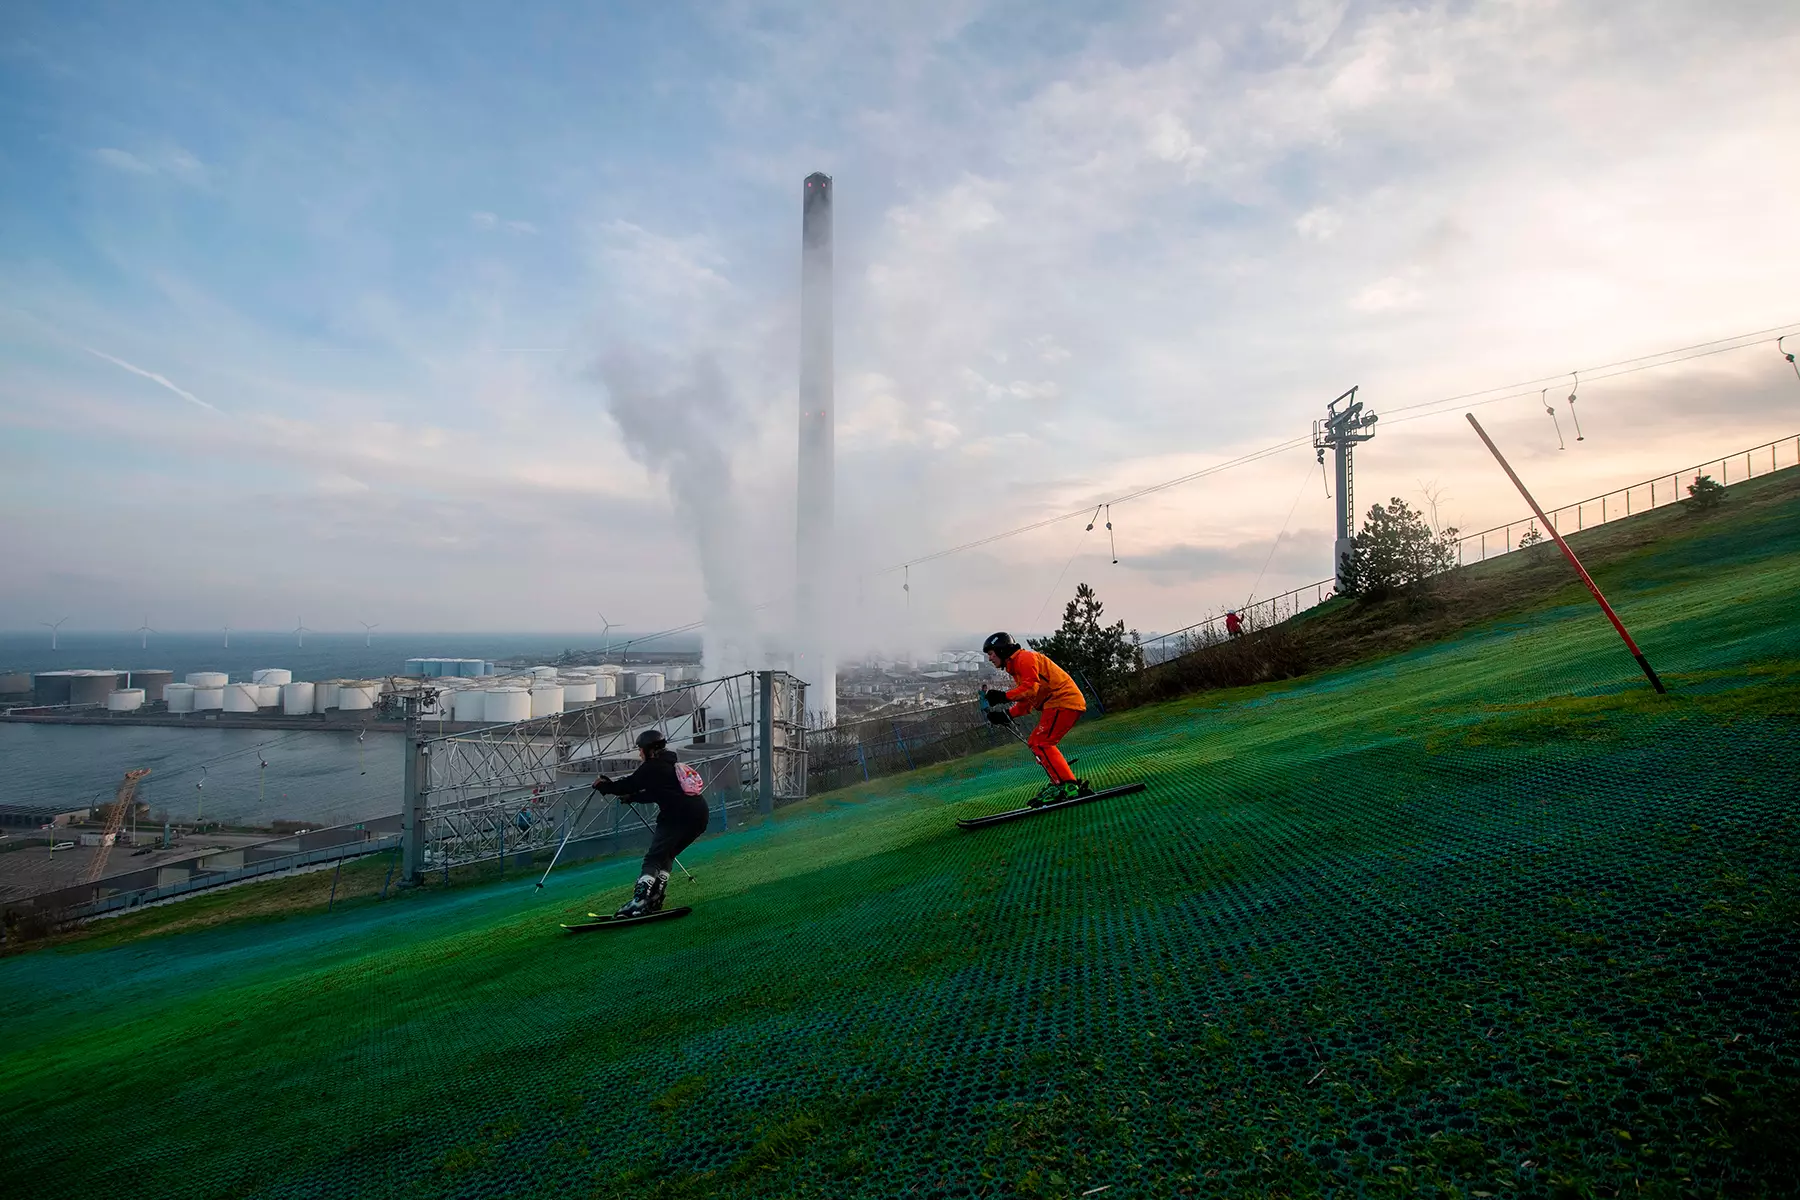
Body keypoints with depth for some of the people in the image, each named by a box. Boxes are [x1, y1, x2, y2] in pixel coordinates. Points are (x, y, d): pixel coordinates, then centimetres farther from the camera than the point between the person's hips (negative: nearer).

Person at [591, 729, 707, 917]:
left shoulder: (653, 767, 0)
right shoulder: (671, 766, 27)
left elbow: (629, 784, 3)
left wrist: (603, 786, 18)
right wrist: (631, 797, 41)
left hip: (677, 816, -9)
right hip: (699, 817, 9)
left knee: (653, 859, -9)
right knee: (664, 858, 16)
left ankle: (638, 902, -21)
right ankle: (654, 902, 8)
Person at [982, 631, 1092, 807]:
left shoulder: (1025, 658, -8)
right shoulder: (1016, 668, 24)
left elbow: (1031, 688, -22)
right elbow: (1026, 704, 22)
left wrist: (1004, 697, -17)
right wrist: (1006, 715, 10)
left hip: (1064, 700, -11)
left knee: (1040, 744, -15)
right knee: (1035, 742, 12)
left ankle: (1070, 787, -21)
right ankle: (1059, 784, 9)